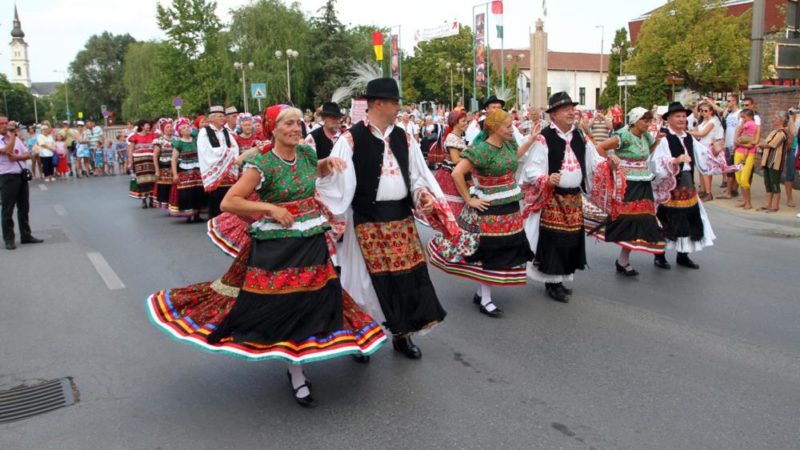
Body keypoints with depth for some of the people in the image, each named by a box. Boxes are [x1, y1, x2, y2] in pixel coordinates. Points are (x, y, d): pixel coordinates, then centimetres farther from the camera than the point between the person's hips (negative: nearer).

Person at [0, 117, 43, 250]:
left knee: (24, 208, 12)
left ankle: (26, 235, 21)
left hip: (21, 176, 6)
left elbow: (27, 154, 9)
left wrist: (16, 157, -11)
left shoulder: (17, 138, 13)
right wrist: (11, 134, -14)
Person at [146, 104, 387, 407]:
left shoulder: (307, 154, 5)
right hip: (276, 246, -6)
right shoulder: (263, 164, -13)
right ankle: (296, 375, 20)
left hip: (313, 242, 6)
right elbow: (228, 203, -16)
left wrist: (328, 163, 11)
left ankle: (297, 370, 31)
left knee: (310, 304, 11)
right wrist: (269, 208, -20)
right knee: (281, 306, 1)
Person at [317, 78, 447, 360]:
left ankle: (402, 334, 27)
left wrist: (424, 194, -6)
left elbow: (417, 175, 13)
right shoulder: (351, 140, -8)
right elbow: (334, 182, -8)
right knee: (374, 278, 1)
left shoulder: (403, 138, 8)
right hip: (369, 222, -5)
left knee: (408, 275, 8)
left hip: (402, 219, 5)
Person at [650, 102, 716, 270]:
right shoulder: (663, 137, -11)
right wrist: (675, 161, -33)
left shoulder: (689, 138, 13)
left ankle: (683, 255, 21)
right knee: (667, 221, -1)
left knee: (688, 220, 10)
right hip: (668, 186, -7)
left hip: (687, 185, 7)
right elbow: (656, 162, -23)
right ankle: (659, 256, 12)